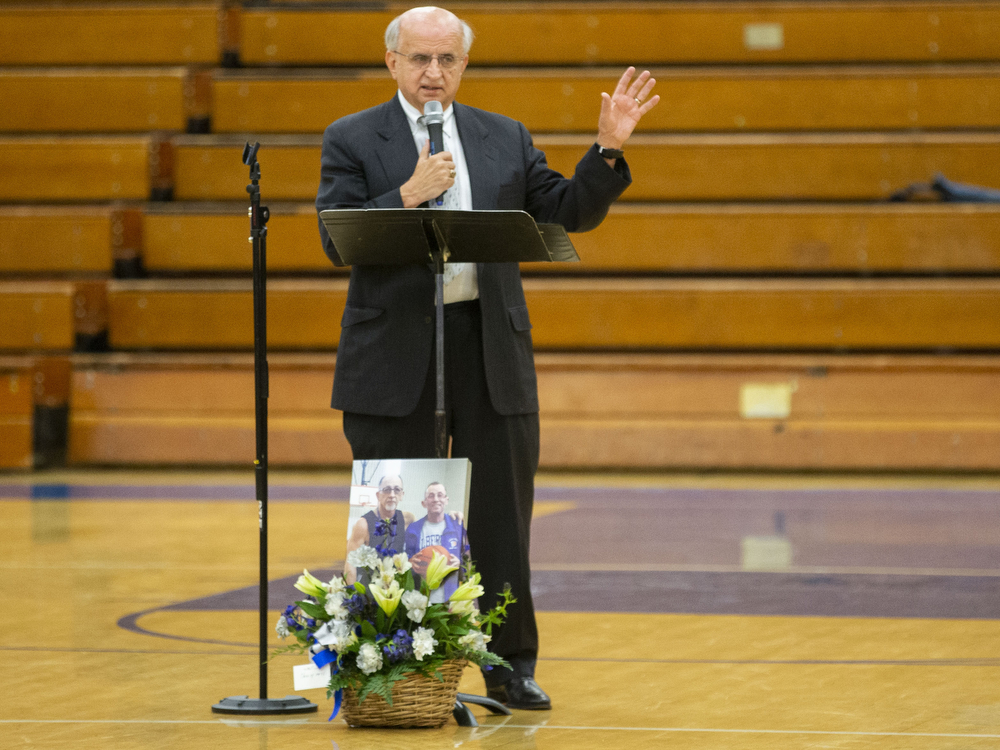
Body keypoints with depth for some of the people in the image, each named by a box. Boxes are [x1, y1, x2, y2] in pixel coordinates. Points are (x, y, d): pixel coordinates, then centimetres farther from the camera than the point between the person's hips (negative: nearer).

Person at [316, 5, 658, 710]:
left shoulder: (506, 138, 12)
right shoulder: (352, 139, 2)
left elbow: (568, 212, 9)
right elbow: (338, 241, -8)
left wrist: (607, 151, -4)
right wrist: (409, 195, -18)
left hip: (492, 351, 3)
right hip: (394, 357, -2)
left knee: (502, 514, 5)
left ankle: (511, 667, 14)